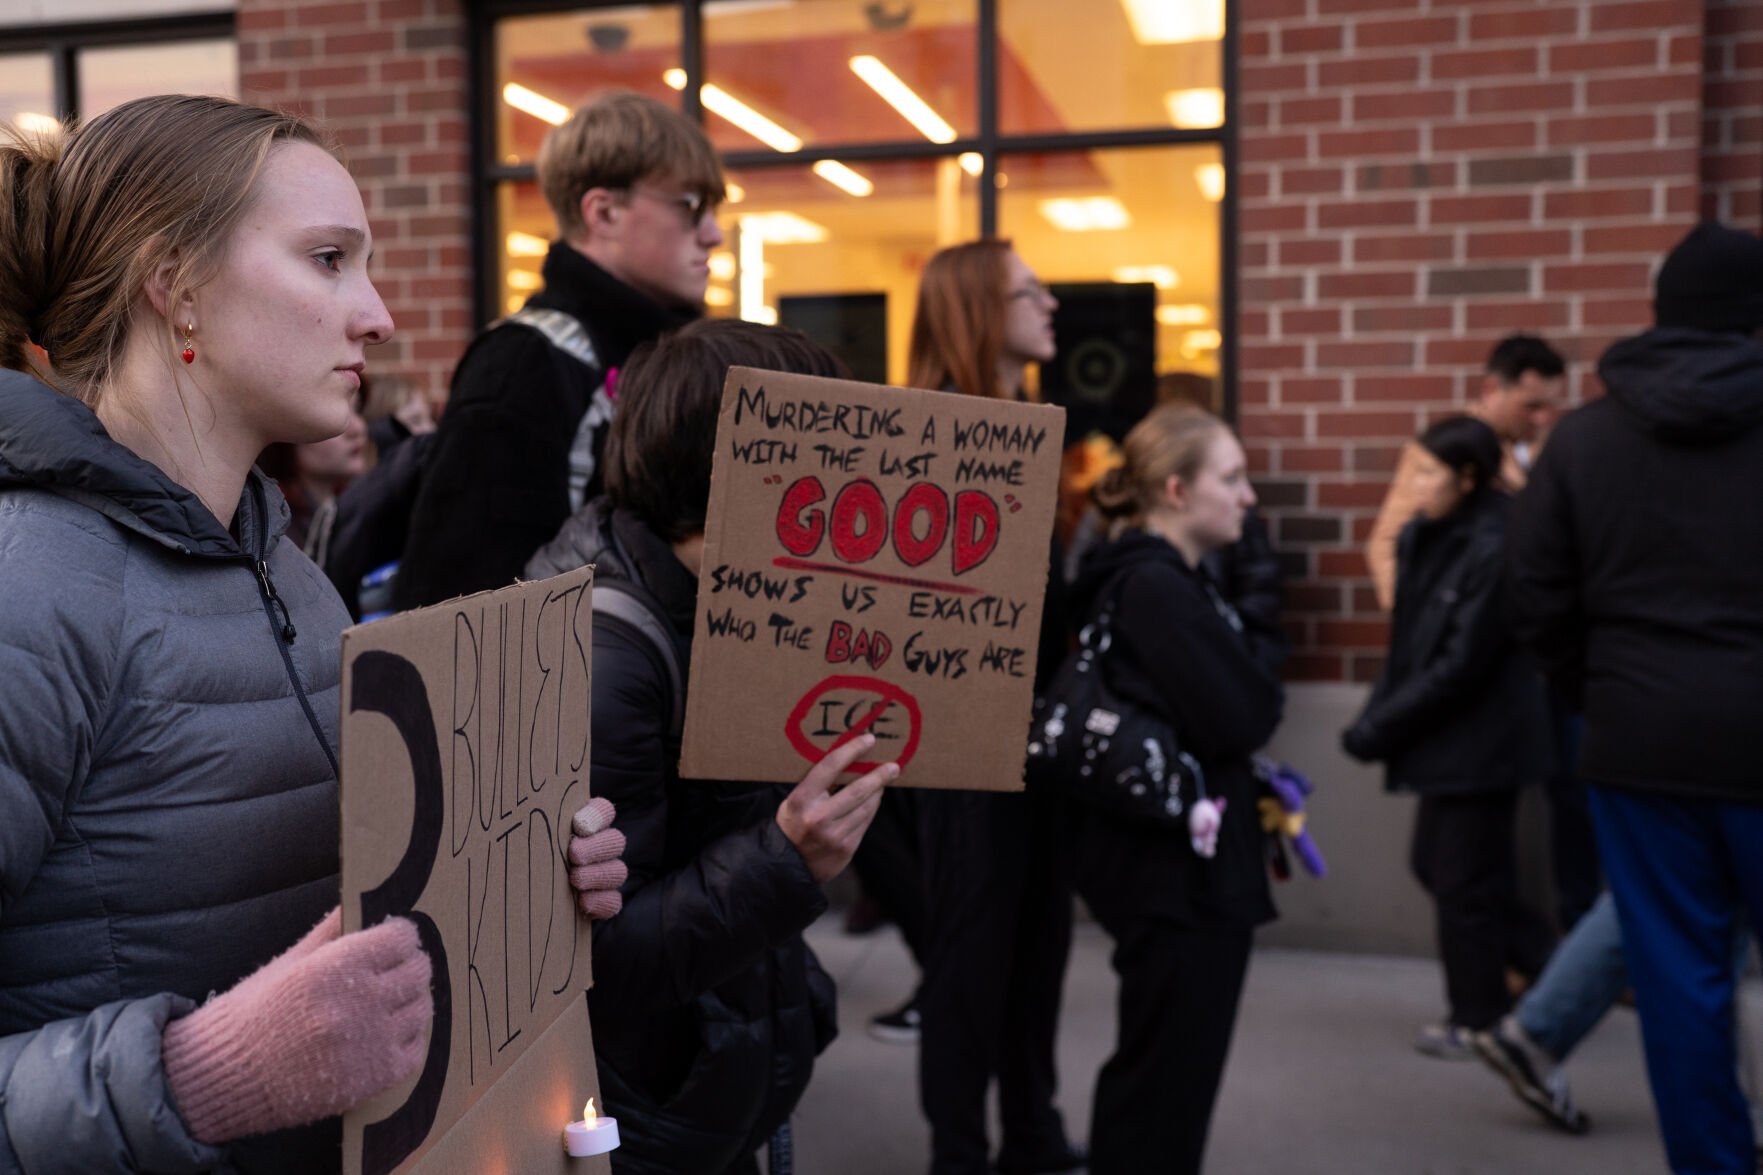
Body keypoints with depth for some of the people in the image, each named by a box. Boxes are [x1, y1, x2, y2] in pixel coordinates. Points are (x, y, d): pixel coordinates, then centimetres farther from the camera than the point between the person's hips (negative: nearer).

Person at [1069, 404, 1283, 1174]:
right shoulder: (1154, 587, -19)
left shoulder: (1171, 578, 12)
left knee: (1158, 1069, 20)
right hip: (1180, 870, -10)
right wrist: (1260, 696, -3)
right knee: (1169, 1076, 1)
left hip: (1178, 861, 10)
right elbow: (1242, 718, -21)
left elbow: (1224, 702, 14)